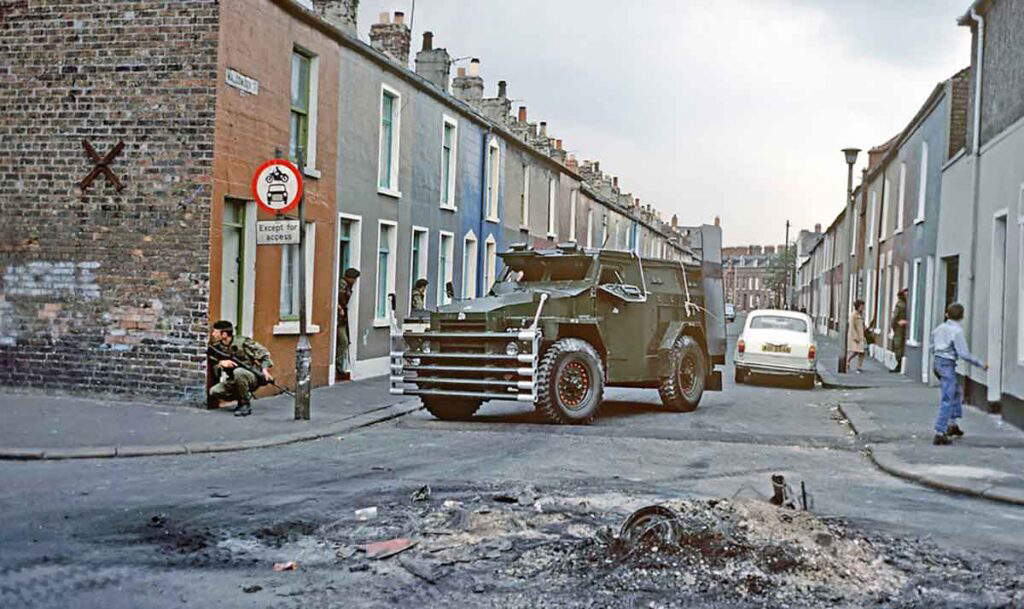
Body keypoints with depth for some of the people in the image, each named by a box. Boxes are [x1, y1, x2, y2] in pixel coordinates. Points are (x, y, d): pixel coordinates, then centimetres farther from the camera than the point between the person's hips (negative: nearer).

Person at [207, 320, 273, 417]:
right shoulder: (217, 347, 0)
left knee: (238, 372, -37)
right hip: (234, 381, 6)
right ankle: (241, 397, 6)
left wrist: (265, 369, -26)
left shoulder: (242, 342, -14)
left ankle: (245, 405, -21)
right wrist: (220, 363, -22)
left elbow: (263, 353, -13)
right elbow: (214, 370, -1)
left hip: (253, 377, -5)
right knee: (213, 392, -15)